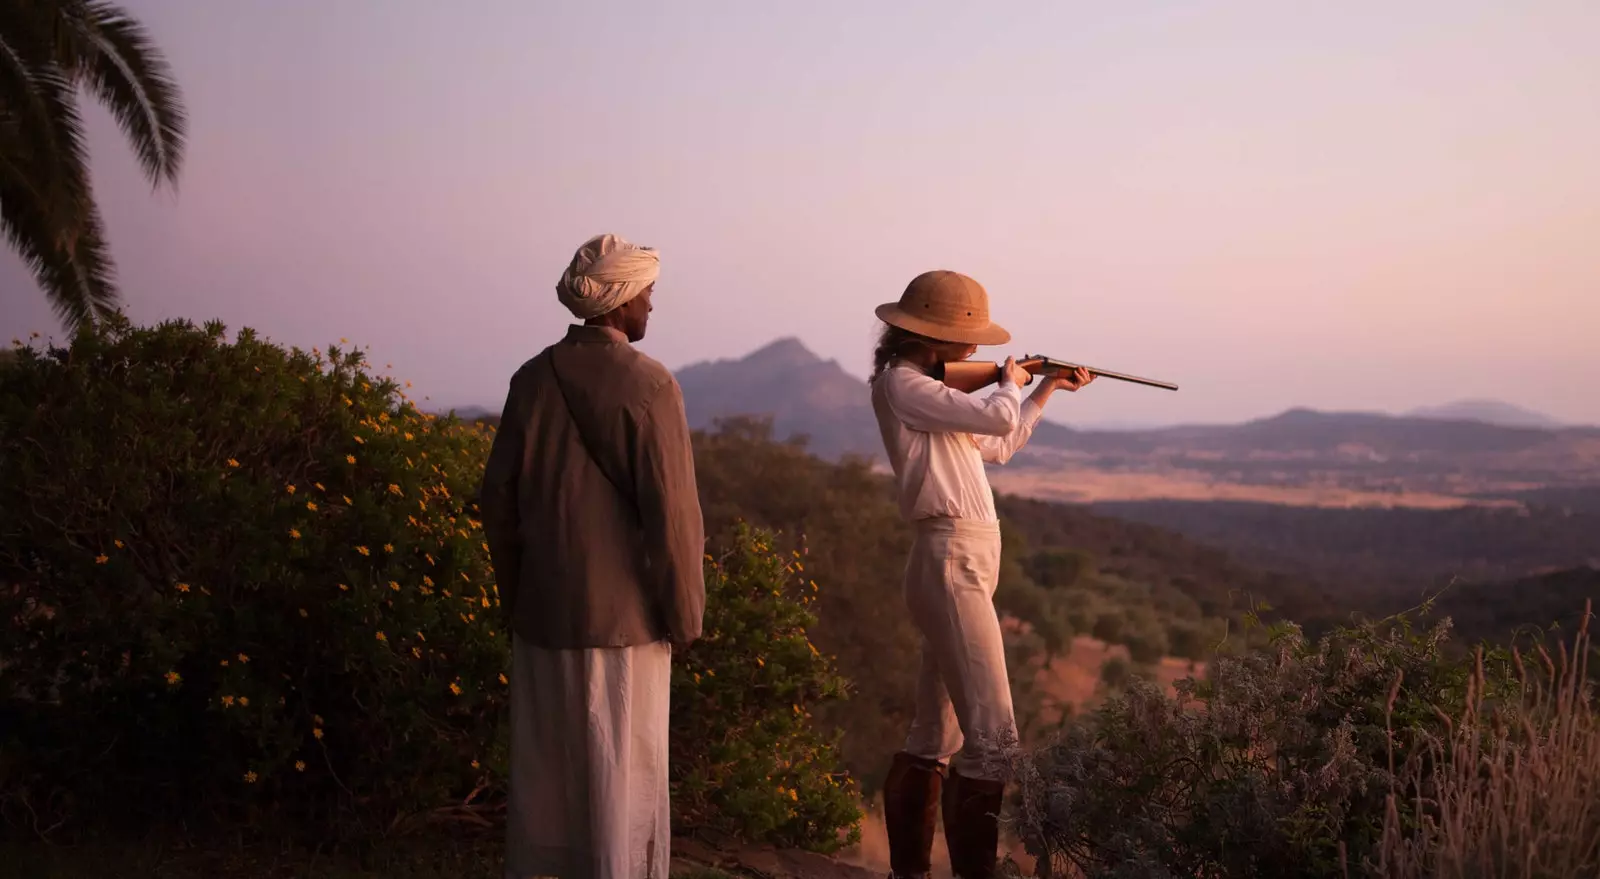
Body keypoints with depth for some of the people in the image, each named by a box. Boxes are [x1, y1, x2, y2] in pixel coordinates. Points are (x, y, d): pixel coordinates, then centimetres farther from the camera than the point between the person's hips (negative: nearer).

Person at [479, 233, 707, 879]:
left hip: (543, 609, 5)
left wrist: (514, 595, 16)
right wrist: (684, 614, -5)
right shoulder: (647, 385, -14)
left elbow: (499, 499, 5)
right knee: (622, 775, 7)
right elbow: (669, 513, -16)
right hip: (624, 614, -5)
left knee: (542, 764, 17)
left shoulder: (533, 378, 1)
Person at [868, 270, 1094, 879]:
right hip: (952, 562, -10)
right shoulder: (902, 383, -10)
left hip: (960, 565, 10)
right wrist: (1009, 382, 3)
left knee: (935, 737, 15)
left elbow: (997, 447, 31)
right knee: (993, 737, -13)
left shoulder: (926, 386, 19)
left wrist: (1046, 389, 29)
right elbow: (999, 419, -18)